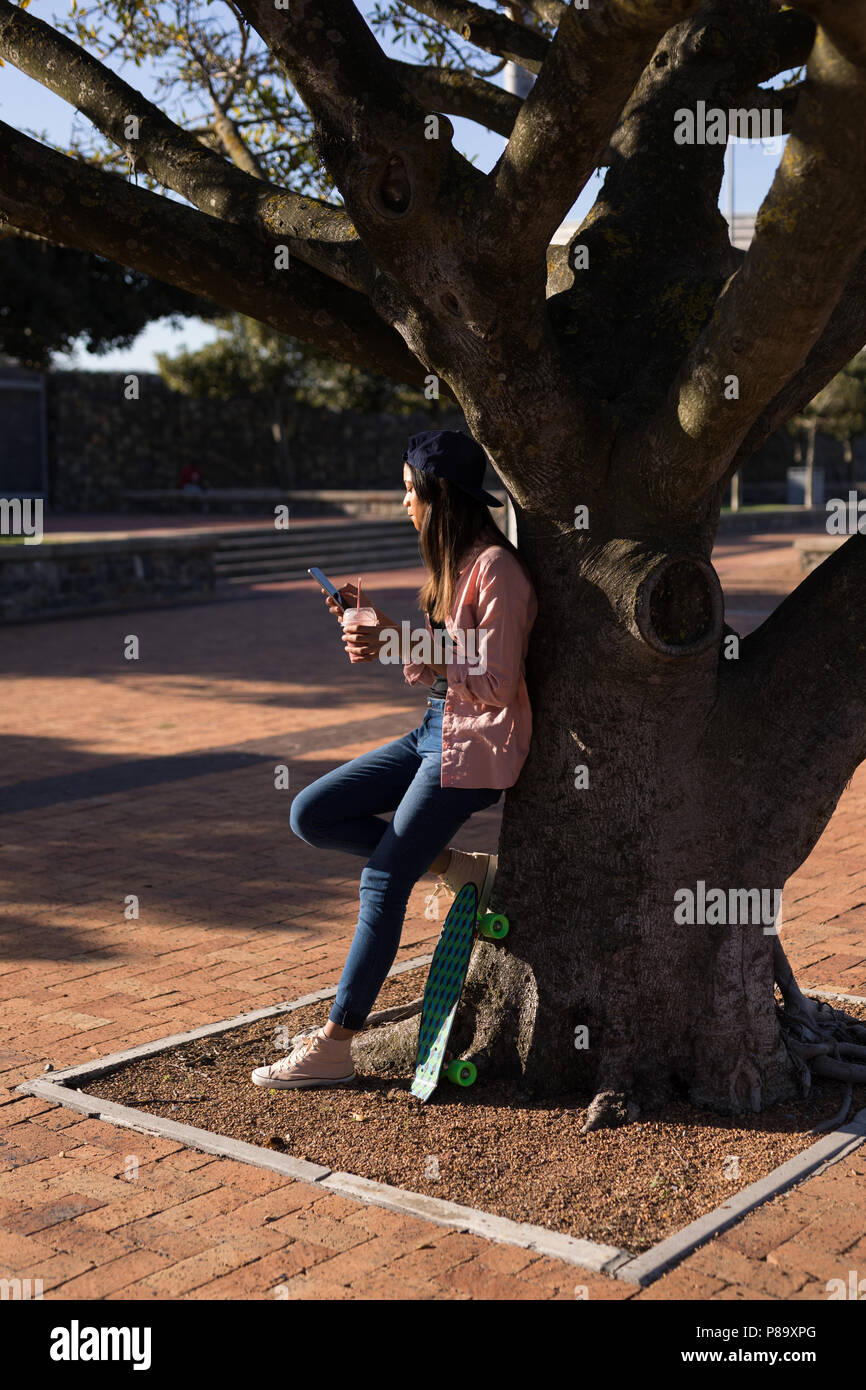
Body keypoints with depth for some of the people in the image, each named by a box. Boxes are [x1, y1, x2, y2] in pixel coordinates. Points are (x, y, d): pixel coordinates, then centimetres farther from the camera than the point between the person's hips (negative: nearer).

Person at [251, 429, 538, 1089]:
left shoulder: (496, 569, -17)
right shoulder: (454, 563, 12)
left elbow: (497, 686, -21)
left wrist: (406, 642, -24)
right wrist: (373, 622, 6)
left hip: (475, 747, -10)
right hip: (435, 731, 10)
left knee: (383, 885, -7)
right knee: (311, 815, 2)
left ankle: (334, 1046, 4)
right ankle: (458, 867, 6)